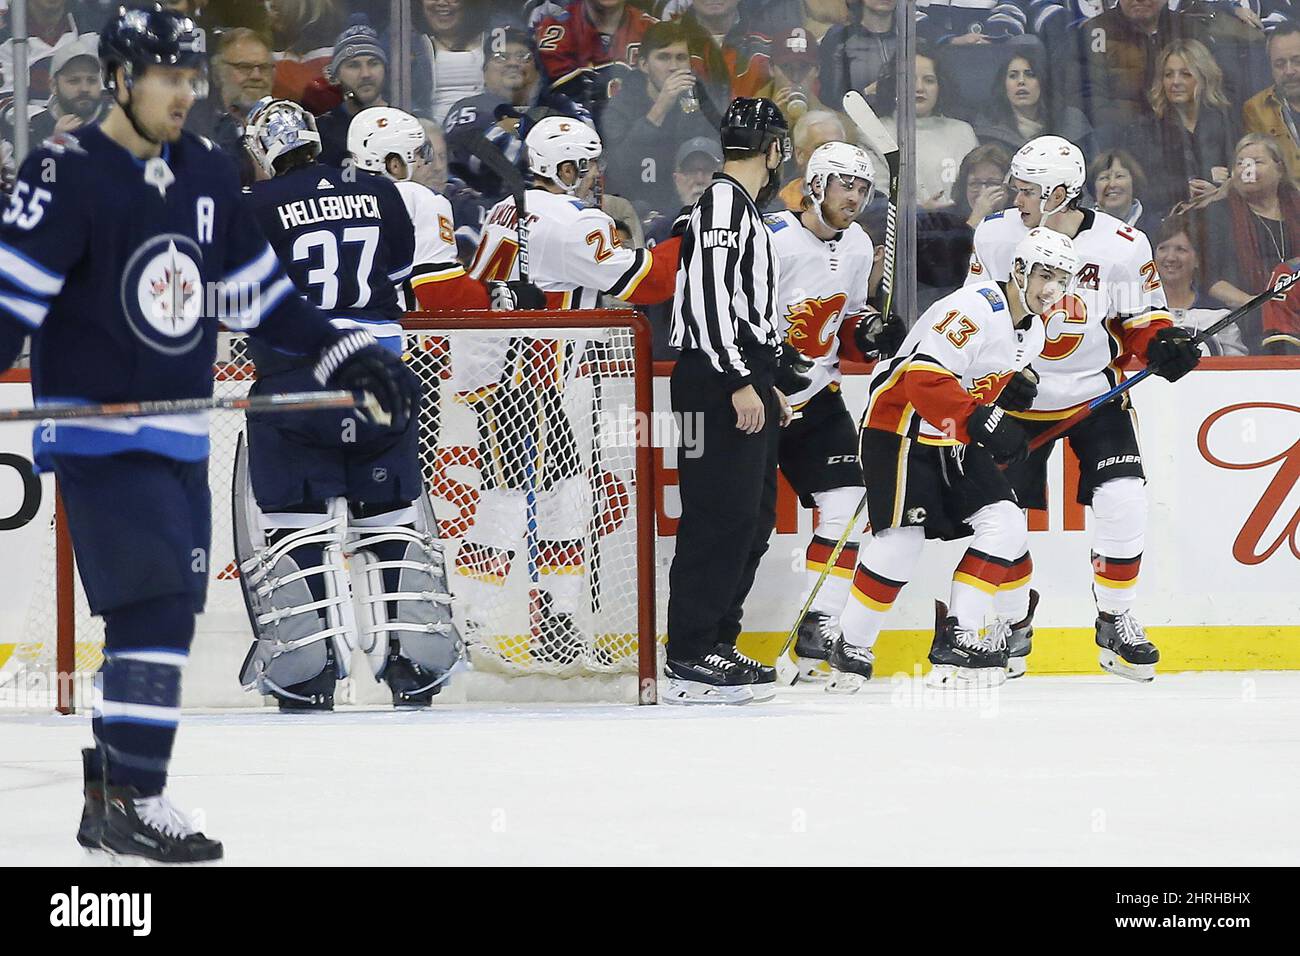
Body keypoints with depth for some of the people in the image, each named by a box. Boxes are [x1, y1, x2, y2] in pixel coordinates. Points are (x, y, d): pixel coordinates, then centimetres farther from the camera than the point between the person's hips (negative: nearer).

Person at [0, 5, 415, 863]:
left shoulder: (207, 174, 10)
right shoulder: (69, 174, -11)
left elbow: (259, 293, 18)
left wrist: (347, 355, 13)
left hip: (179, 435, 7)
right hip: (97, 431, -7)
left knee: (162, 613, 8)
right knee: (155, 602, -15)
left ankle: (111, 796, 18)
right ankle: (133, 800, -12)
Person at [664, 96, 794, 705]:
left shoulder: (743, 210, 21)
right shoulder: (724, 203, -12)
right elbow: (709, 295, -21)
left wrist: (766, 385, 27)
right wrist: (740, 382, -23)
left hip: (744, 387, 11)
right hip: (718, 386, -11)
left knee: (753, 519, 13)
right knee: (720, 517, -11)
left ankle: (718, 643, 19)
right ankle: (688, 661, -11)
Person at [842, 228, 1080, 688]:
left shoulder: (1035, 327, 8)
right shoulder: (975, 308, -23)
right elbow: (925, 378, -32)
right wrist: (981, 421, -39)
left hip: (959, 442, 9)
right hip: (902, 429, -9)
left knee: (1006, 526, -5)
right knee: (901, 542, -16)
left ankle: (957, 640, -5)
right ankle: (850, 649, -2)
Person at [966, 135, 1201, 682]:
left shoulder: (1121, 247, -13)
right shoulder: (995, 237, -7)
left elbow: (1142, 318, -1)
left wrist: (1163, 343, -21)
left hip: (1095, 390, -1)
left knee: (1122, 502, -15)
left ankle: (1116, 623, 3)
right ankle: (1014, 619, 20)